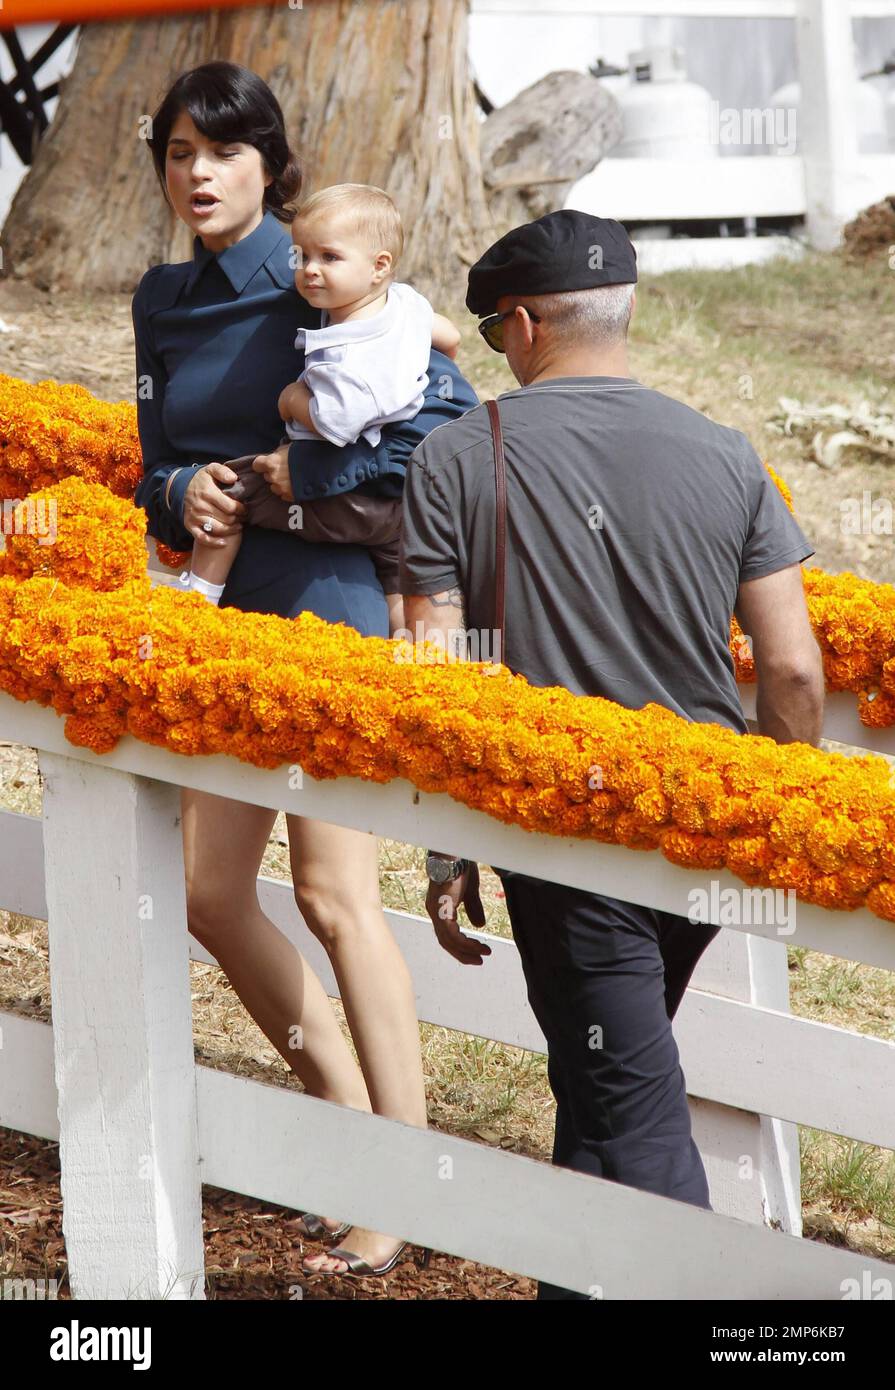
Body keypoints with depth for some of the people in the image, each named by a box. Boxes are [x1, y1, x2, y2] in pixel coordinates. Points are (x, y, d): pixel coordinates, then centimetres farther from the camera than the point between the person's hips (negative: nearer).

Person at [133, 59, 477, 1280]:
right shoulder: (163, 301, 12)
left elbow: (452, 419, -15)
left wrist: (301, 472, -16)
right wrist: (180, 495, -4)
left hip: (324, 598, -8)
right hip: (224, 614, 8)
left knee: (334, 894, -10)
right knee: (210, 893, 8)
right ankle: (351, 1118, 23)